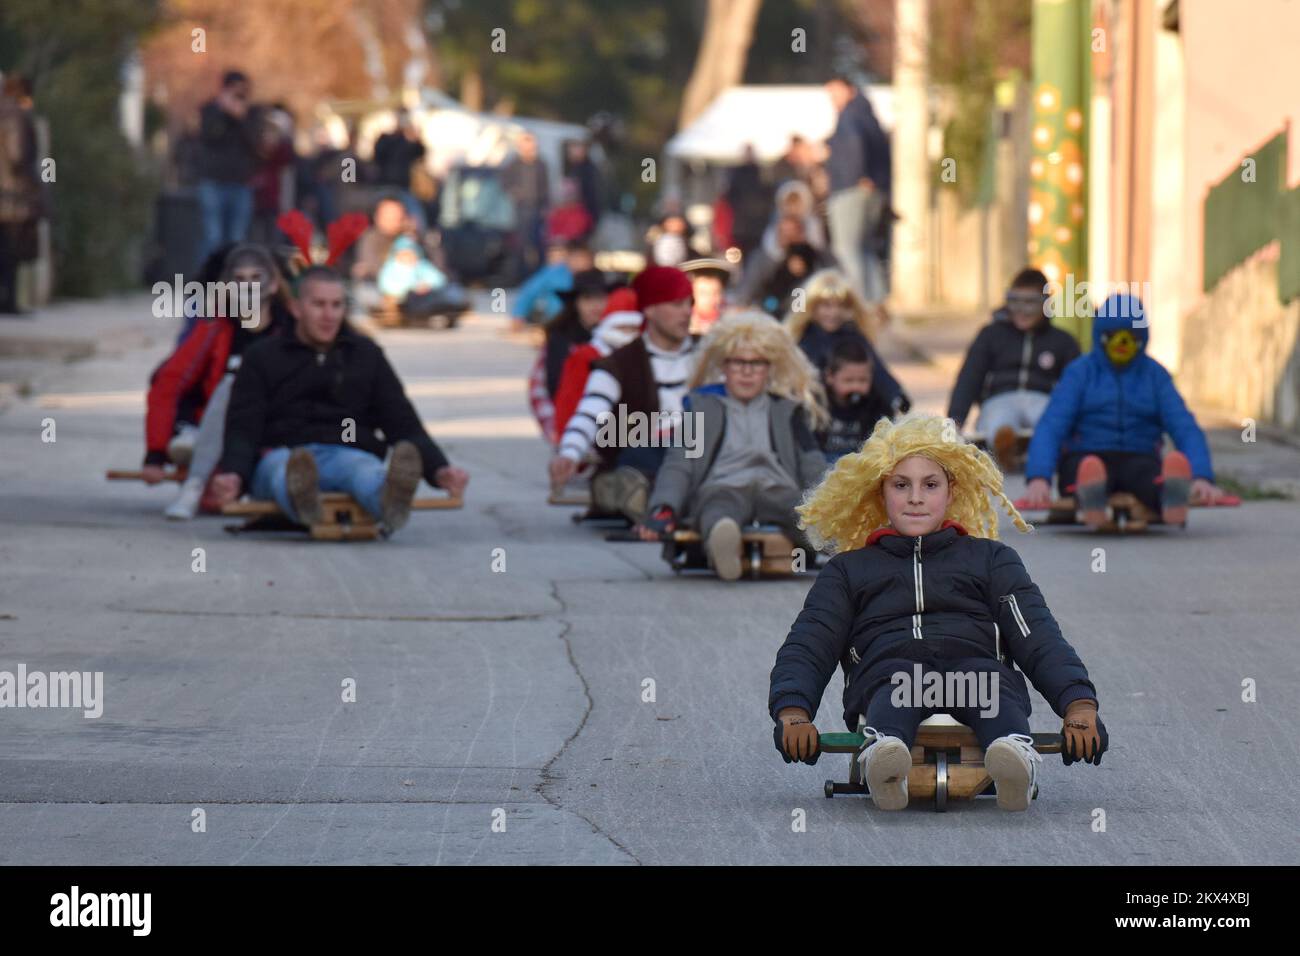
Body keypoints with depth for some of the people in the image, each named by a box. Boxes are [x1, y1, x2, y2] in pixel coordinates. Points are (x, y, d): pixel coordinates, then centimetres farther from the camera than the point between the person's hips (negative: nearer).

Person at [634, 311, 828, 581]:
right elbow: (677, 465, 12)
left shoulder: (786, 410, 30)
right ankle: (722, 539, -79)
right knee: (721, 508, -43)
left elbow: (814, 468, 18)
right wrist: (664, 510, -10)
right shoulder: (702, 405, 26)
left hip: (777, 489, 2)